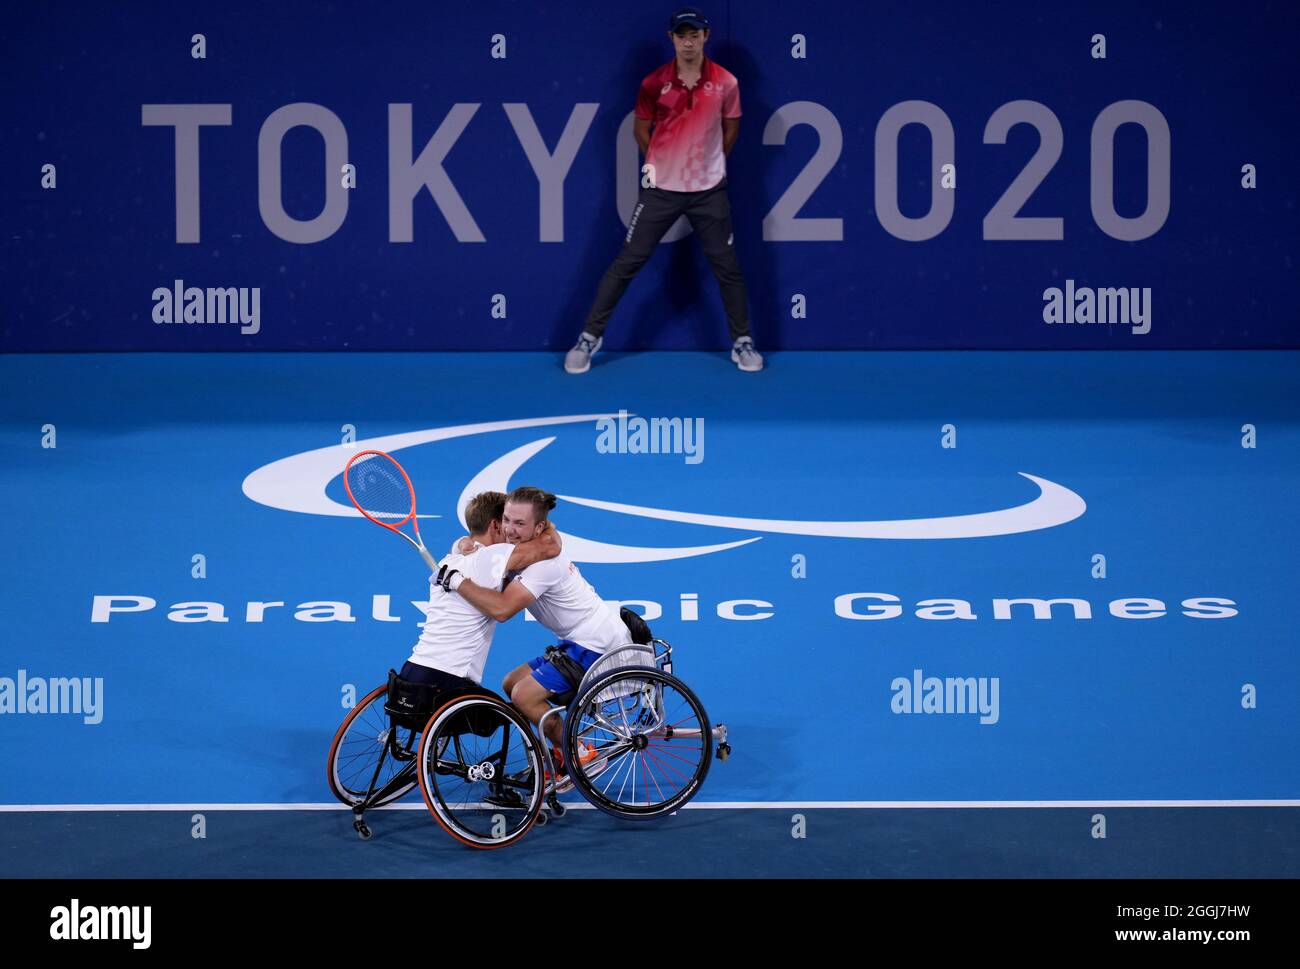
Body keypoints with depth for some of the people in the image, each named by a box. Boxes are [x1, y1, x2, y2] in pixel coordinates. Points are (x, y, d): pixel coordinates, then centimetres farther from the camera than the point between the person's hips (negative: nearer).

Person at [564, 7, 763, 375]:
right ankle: (590, 336, 6)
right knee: (626, 262, 0)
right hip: (662, 188, 0)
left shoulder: (726, 83, -6)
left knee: (727, 265, 5)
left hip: (709, 189, 1)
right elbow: (641, 129, 8)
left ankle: (742, 342, 19)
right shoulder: (654, 83, -6)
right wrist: (661, 162, 10)